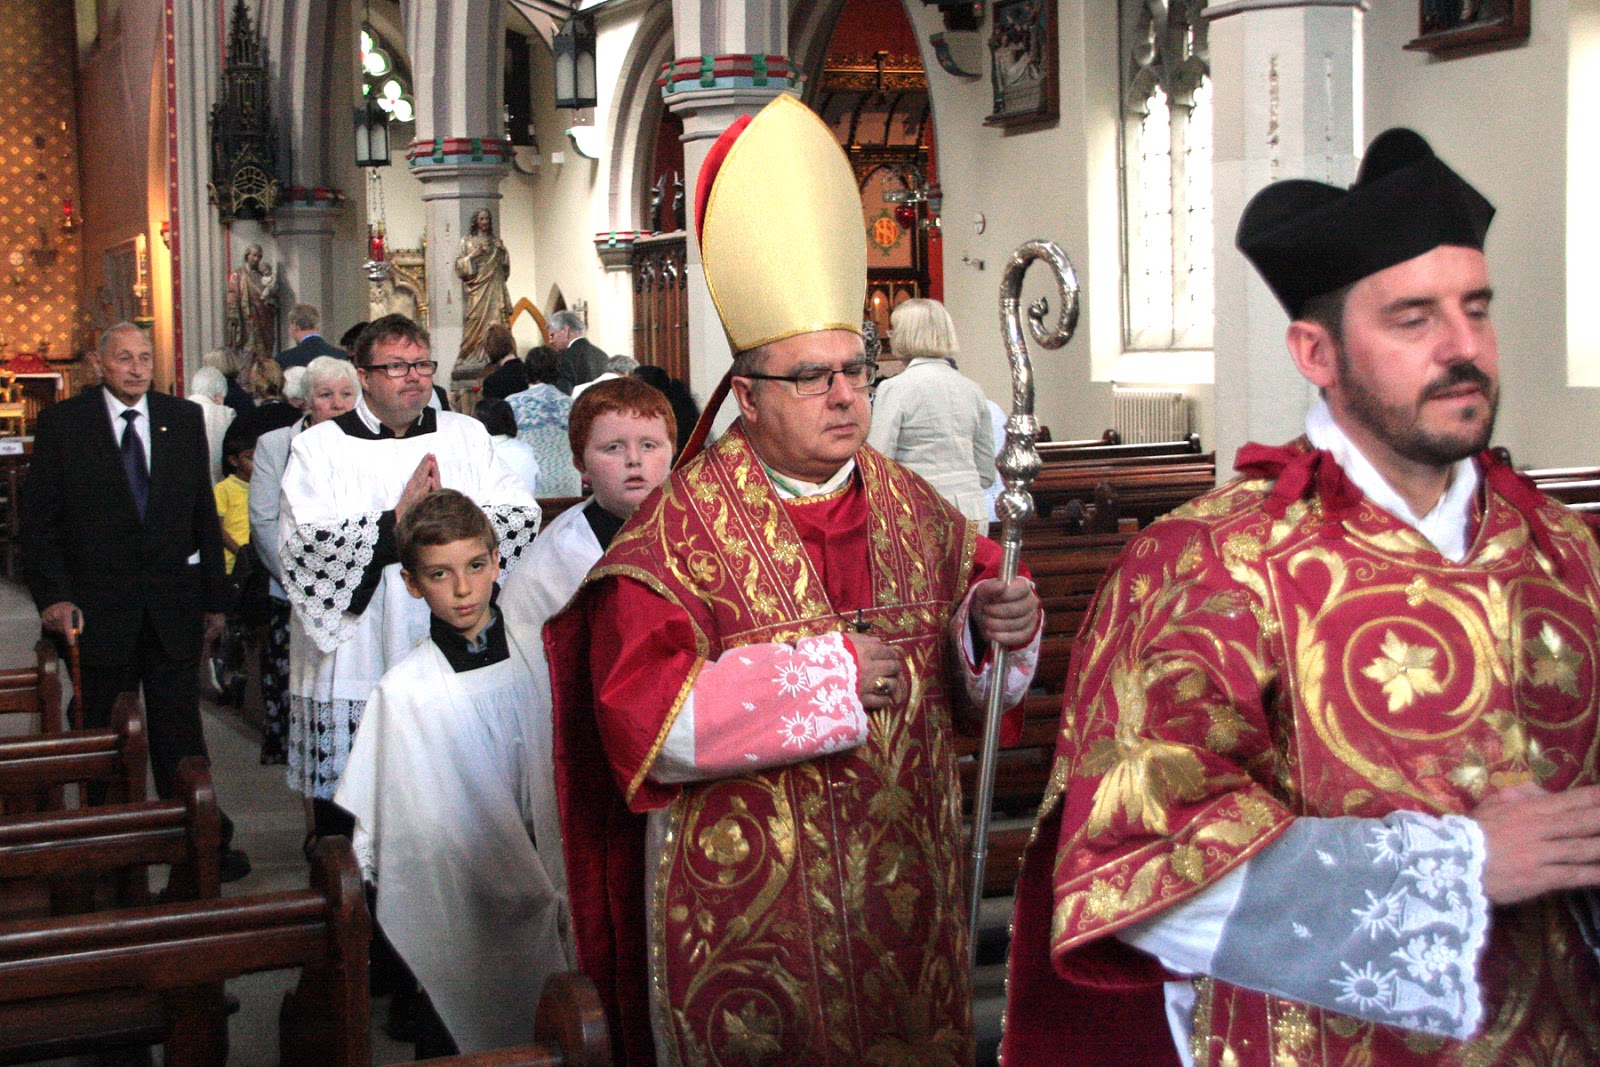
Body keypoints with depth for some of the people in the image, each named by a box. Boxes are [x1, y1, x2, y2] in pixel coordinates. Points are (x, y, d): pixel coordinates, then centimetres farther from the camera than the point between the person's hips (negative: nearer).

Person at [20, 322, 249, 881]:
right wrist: (54, 597, -12)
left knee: (180, 729, 5)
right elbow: (38, 521, -2)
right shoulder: (61, 424, -1)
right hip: (97, 608, -1)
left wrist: (214, 597, 7)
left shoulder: (184, 420, 6)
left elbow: (204, 514, 8)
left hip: (174, 603, 2)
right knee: (102, 736, 10)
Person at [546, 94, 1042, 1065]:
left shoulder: (910, 507, 2)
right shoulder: (682, 528, -12)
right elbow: (645, 713, -19)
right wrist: (820, 673, -22)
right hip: (746, 902, -4)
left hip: (907, 874, 5)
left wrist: (996, 623, -13)